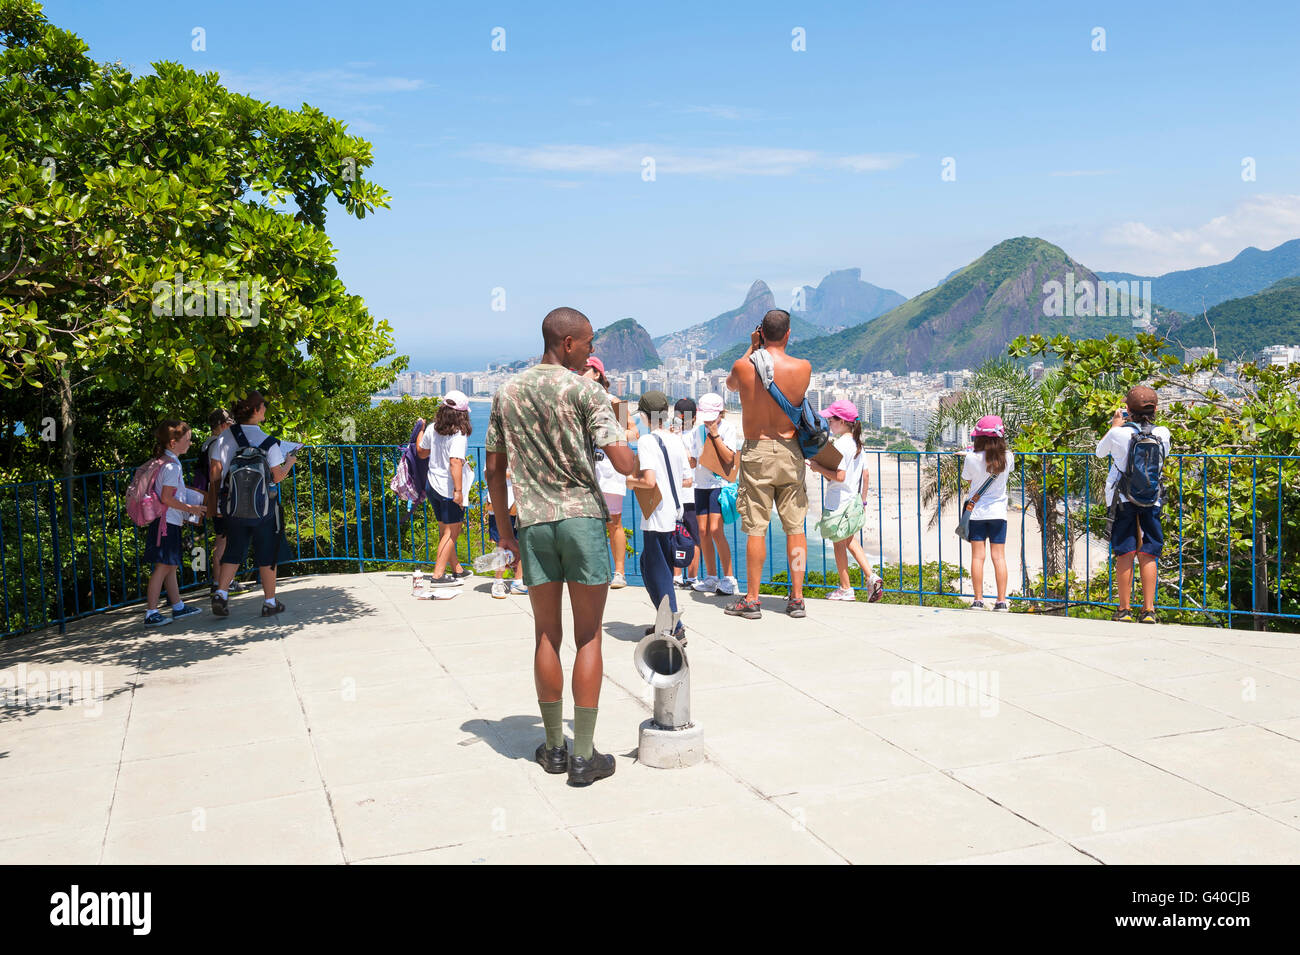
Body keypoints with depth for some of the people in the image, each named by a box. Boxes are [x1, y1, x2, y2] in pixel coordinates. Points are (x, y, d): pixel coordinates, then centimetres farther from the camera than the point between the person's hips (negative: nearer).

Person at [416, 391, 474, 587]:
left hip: (433, 485, 8)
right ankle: (438, 575, -1)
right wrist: (458, 491, -28)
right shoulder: (459, 435, -18)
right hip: (450, 489, -8)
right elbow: (455, 462, -28)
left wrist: (421, 430, 32)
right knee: (451, 532, 0)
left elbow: (421, 452, 17)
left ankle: (457, 569, 32)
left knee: (445, 530, 17)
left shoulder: (432, 429, 3)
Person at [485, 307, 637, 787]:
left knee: (546, 636, 13)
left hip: (534, 522, 4)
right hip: (583, 516, -4)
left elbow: (494, 470, 11)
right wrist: (628, 438, 10)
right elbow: (625, 465, -13)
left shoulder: (506, 393, 9)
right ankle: (584, 755, 6)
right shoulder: (585, 391, -6)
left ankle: (554, 747, 20)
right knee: (588, 638, 3)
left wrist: (504, 531, 19)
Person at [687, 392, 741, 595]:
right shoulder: (696, 430, 9)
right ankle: (711, 578, 14)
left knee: (716, 530, -14)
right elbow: (692, 462, 13)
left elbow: (729, 458, -14)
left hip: (720, 483, -5)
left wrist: (715, 435, -17)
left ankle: (728, 579, -7)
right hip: (701, 484, 5)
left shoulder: (728, 428, -5)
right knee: (703, 531, 3)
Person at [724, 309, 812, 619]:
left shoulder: (744, 367, -9)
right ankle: (797, 598, 12)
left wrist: (752, 348, 19)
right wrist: (776, 349, 17)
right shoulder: (803, 368, -7)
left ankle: (751, 600, 7)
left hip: (756, 453, -1)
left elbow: (731, 384, 15)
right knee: (795, 526, 8)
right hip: (790, 452, 1)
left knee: (755, 528, 3)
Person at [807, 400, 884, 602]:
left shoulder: (841, 444, -19)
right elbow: (866, 475, 11)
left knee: (839, 544, 5)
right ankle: (871, 577, 9)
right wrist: (863, 500, 19)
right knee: (850, 541, 21)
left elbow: (839, 476, -26)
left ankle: (845, 589, 14)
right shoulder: (857, 444, 7)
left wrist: (818, 468, -14)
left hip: (839, 503, -9)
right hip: (854, 501, 9)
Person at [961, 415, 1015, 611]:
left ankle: (978, 600, 2)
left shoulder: (972, 458, -14)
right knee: (999, 556, 4)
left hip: (977, 512, -2)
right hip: (998, 512, 2)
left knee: (977, 556, 3)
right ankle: (1002, 601, 3)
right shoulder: (1008, 457, -7)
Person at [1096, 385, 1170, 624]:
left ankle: (1124, 609, 5)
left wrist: (1115, 425, 18)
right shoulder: (1163, 433, -4)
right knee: (1148, 555, 5)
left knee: (1124, 554, 3)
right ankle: (1148, 610, 5)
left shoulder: (1119, 433, -11)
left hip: (1122, 499, -2)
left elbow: (1100, 451, 9)